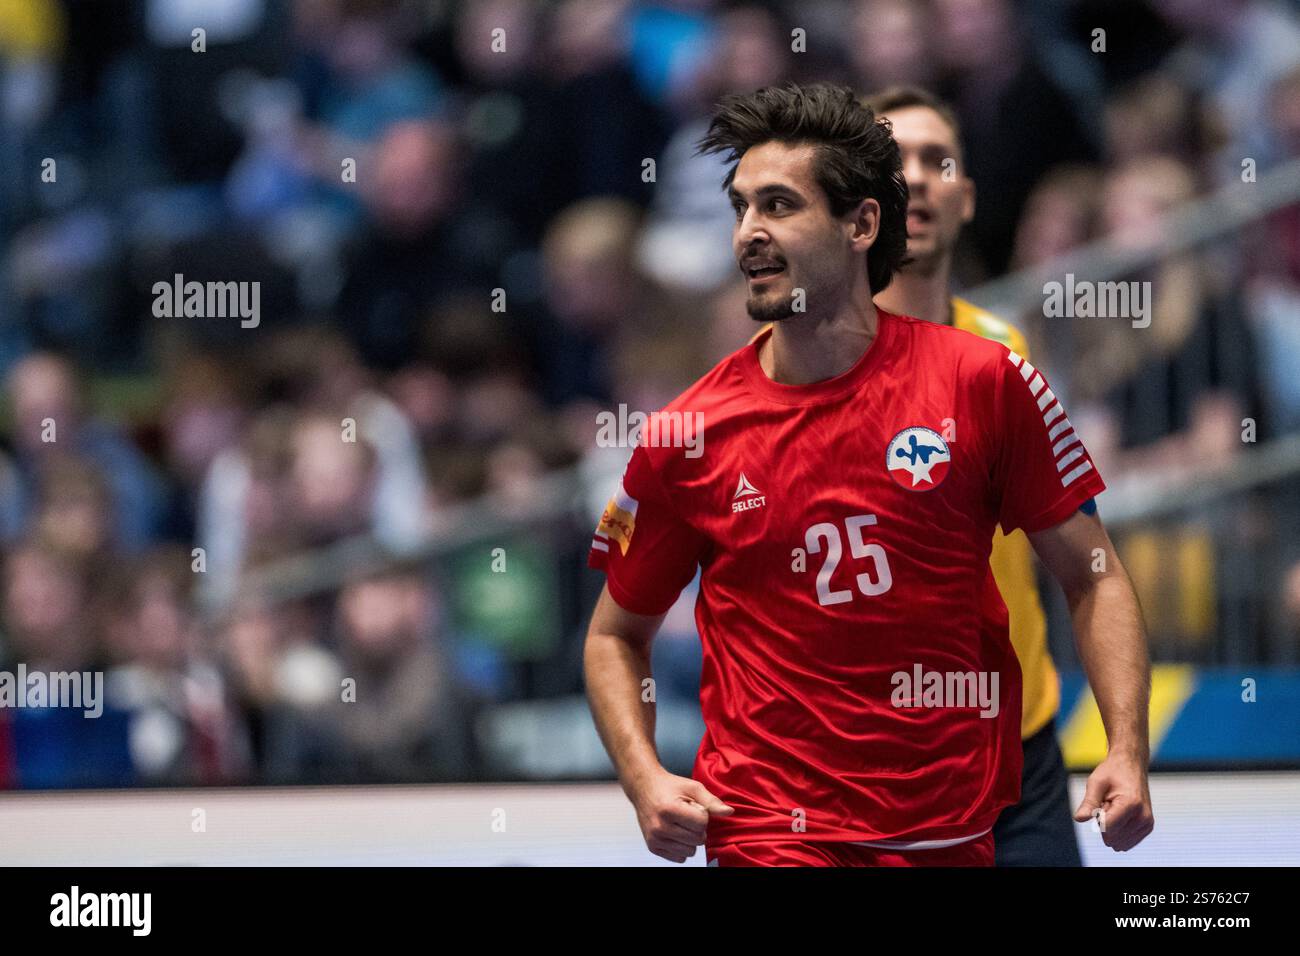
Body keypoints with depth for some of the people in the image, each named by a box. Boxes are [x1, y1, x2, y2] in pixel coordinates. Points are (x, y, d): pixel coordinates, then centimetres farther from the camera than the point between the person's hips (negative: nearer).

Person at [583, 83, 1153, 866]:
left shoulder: (984, 382, -2)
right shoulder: (687, 439, -1)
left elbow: (1093, 578, 4)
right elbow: (617, 635, 11)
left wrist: (1127, 750, -8)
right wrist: (644, 779, -6)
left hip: (953, 831, 2)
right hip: (768, 830, -1)